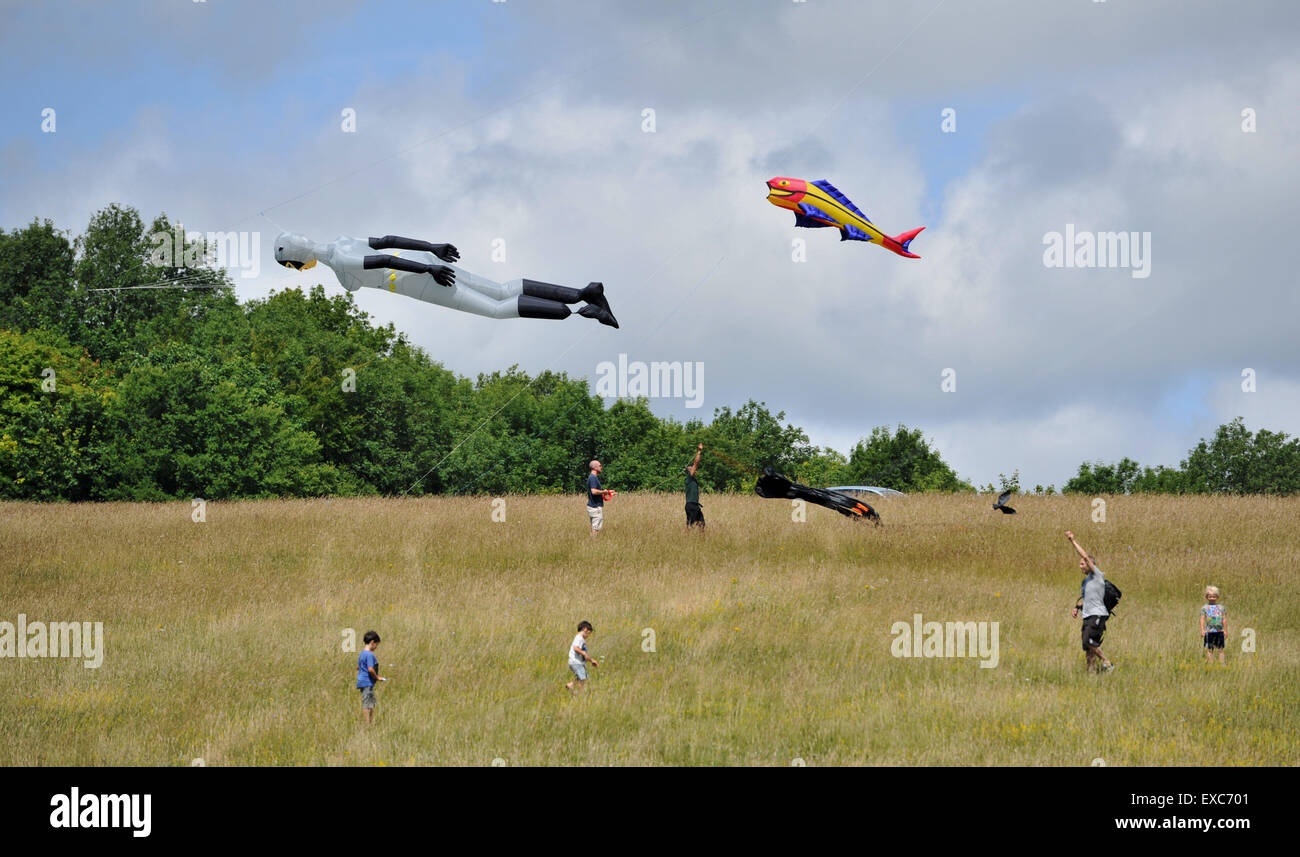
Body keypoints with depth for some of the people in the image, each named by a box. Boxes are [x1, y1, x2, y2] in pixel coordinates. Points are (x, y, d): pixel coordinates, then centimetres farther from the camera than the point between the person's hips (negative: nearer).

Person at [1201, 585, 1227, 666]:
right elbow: (1202, 619, 0)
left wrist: (1225, 630, 6)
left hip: (1219, 631, 1)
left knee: (1220, 649, 4)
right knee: (1209, 649, 2)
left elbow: (1224, 619, 10)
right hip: (1209, 631, -1)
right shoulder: (1205, 607, 3)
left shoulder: (1221, 607, 8)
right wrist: (1202, 630, -8)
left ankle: (1222, 663, 8)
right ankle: (1210, 663, 7)